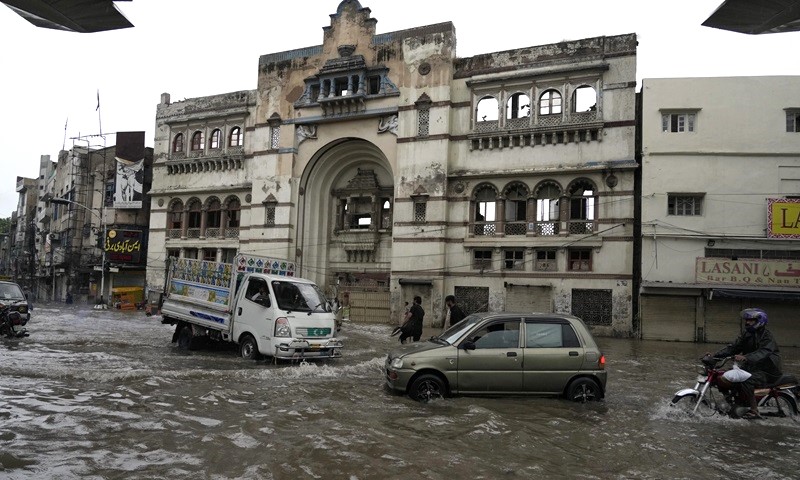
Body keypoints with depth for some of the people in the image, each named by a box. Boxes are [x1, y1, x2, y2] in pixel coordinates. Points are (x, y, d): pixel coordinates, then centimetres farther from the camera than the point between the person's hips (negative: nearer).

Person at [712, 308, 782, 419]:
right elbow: (734, 347, 4)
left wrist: (745, 357, -51)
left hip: (766, 372, -8)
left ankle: (754, 411, -23)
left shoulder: (767, 337, -15)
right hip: (750, 367, 8)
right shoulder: (747, 334, 10)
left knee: (746, 382, -32)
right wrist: (716, 355, -10)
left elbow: (762, 353, -33)